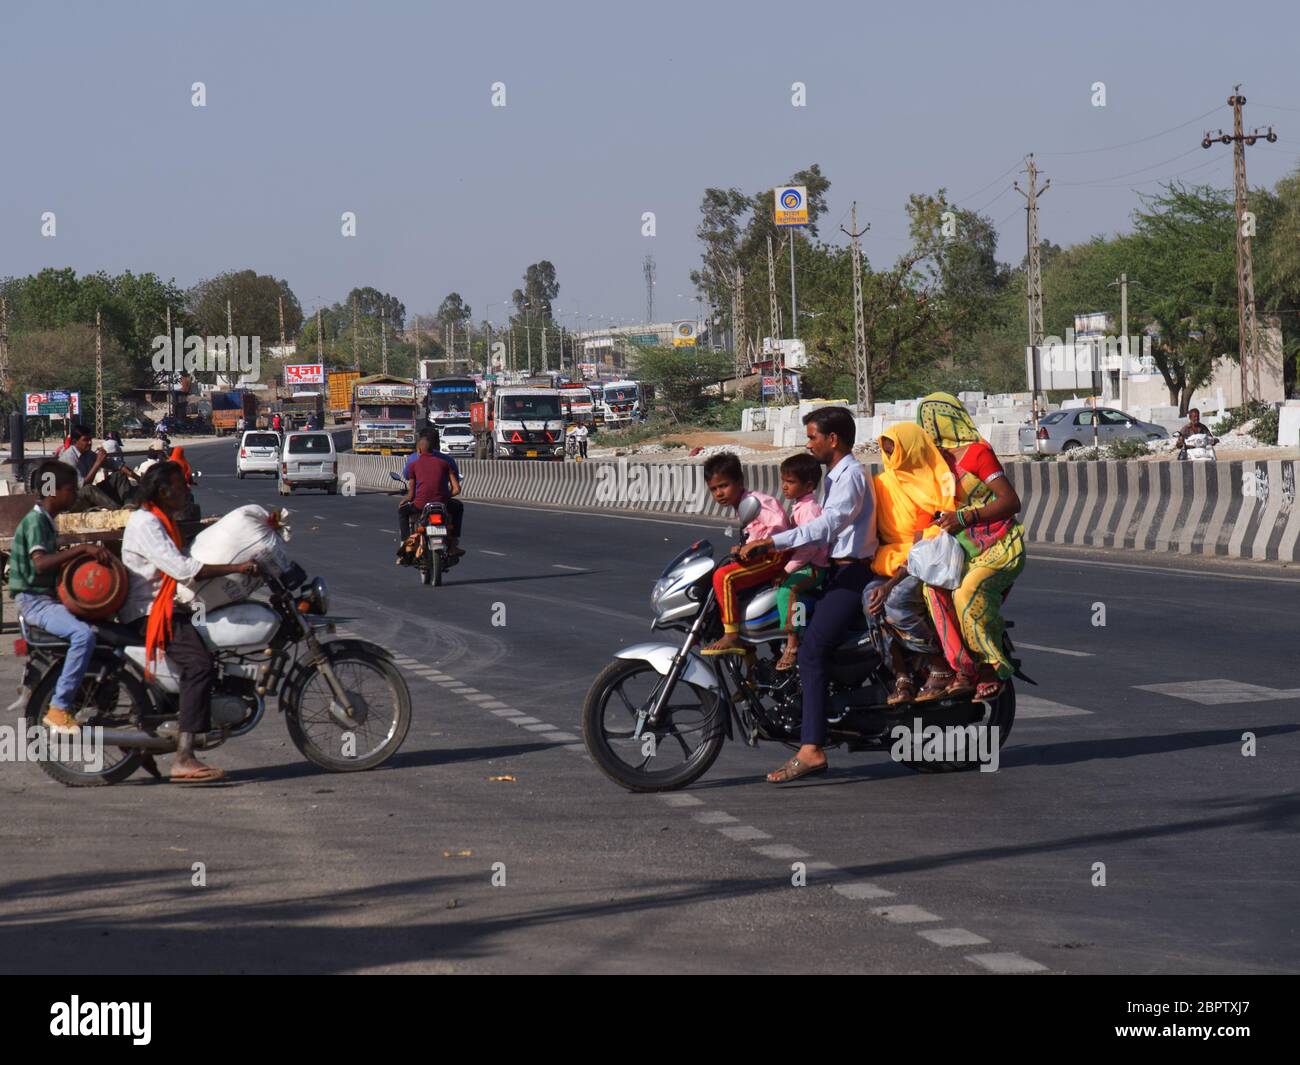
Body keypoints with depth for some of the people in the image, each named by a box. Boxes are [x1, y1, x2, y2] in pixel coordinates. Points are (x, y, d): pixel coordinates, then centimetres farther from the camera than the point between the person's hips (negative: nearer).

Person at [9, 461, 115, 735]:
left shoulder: (46, 521, 15)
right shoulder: (35, 521, -16)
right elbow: (40, 563, -31)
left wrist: (84, 558, 8)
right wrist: (82, 549, -33)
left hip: (49, 596, 10)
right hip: (34, 600, -10)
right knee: (83, 634, -29)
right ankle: (59, 708, -24)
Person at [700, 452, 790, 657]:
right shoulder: (742, 504, 18)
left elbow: (778, 523, -26)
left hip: (776, 555, -11)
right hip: (763, 556, 11)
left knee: (723, 577, -24)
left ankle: (731, 636, -26)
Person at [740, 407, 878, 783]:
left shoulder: (851, 476, -13)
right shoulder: (835, 476, 21)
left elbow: (827, 526, -28)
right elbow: (825, 529, 27)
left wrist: (772, 542, -33)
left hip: (852, 574, -11)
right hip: (836, 571, 11)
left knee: (811, 650, -22)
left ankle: (811, 749, -31)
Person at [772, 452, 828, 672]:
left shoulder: (809, 508, -17)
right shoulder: (799, 505, 17)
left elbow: (810, 545, -25)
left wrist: (788, 570, -23)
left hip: (814, 566, -11)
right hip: (803, 563, 11)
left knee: (786, 589, -30)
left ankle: (792, 643, -31)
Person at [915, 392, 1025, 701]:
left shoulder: (977, 452, -8)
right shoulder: (938, 460, 16)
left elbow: (1011, 501, -15)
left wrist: (967, 517, -25)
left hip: (1001, 547, -7)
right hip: (967, 549, 7)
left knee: (968, 592, -33)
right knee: (935, 586, -24)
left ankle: (994, 668, -17)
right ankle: (964, 669, -24)